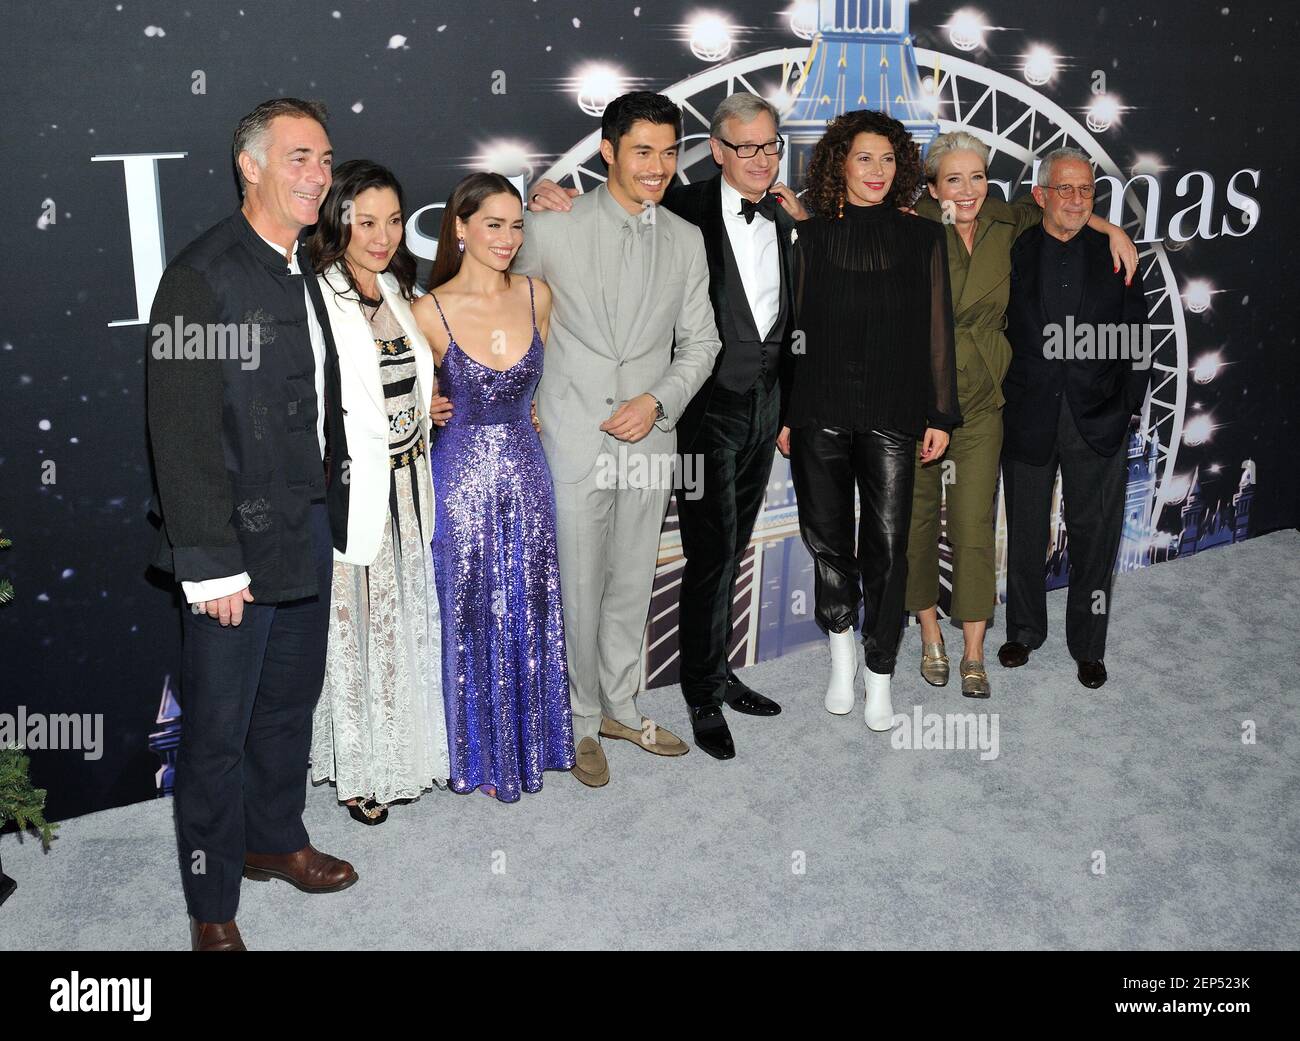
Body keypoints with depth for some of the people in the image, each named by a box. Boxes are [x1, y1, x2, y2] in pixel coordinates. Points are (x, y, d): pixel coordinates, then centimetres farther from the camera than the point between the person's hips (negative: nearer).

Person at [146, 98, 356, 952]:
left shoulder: (301, 271, 12)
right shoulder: (203, 274, -16)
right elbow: (184, 434, -19)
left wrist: (331, 510, 10)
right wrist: (211, 563, -20)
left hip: (308, 535, 8)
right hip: (237, 545, -8)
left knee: (291, 702, 21)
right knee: (219, 730, 5)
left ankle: (274, 839, 42)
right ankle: (213, 906, 21)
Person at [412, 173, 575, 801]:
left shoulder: (538, 296, -1)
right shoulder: (431, 311, -11)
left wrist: (514, 423, 13)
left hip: (526, 472, 3)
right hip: (461, 476, -3)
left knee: (530, 613, 13)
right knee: (471, 620, 9)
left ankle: (529, 741, 33)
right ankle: (480, 755, 27)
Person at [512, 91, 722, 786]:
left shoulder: (686, 241, 7)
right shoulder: (551, 228, -5)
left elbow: (699, 343, 10)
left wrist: (658, 401, -6)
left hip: (648, 436, 4)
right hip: (573, 436, -4)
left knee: (632, 583, 14)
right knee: (577, 586, 2)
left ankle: (619, 706, 32)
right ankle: (581, 721, 20)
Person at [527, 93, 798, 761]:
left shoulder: (785, 220, 7)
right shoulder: (685, 210, -8)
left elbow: (788, 321, 13)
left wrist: (786, 407, 13)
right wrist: (550, 195, -24)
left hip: (763, 410, 5)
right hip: (708, 410, -5)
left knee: (730, 552, 16)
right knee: (711, 553, -4)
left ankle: (717, 673, 31)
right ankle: (703, 695, 12)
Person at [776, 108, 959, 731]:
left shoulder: (922, 240, 5)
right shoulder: (809, 239, 4)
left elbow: (936, 333, 6)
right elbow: (792, 331, 5)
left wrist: (941, 415, 2)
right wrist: (783, 414, 2)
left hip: (893, 415, 0)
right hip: (820, 413, 1)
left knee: (887, 541, -1)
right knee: (826, 535, 8)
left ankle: (879, 674, 13)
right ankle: (841, 647, 31)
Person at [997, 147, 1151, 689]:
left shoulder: (1115, 255, 3)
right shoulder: (1012, 253, 0)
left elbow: (1137, 338, 5)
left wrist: (1129, 406, 0)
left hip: (1097, 420, 0)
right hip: (1028, 417, 0)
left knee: (1094, 535, 6)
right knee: (1026, 533, 11)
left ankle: (1087, 645, 20)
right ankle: (1024, 631, 29)